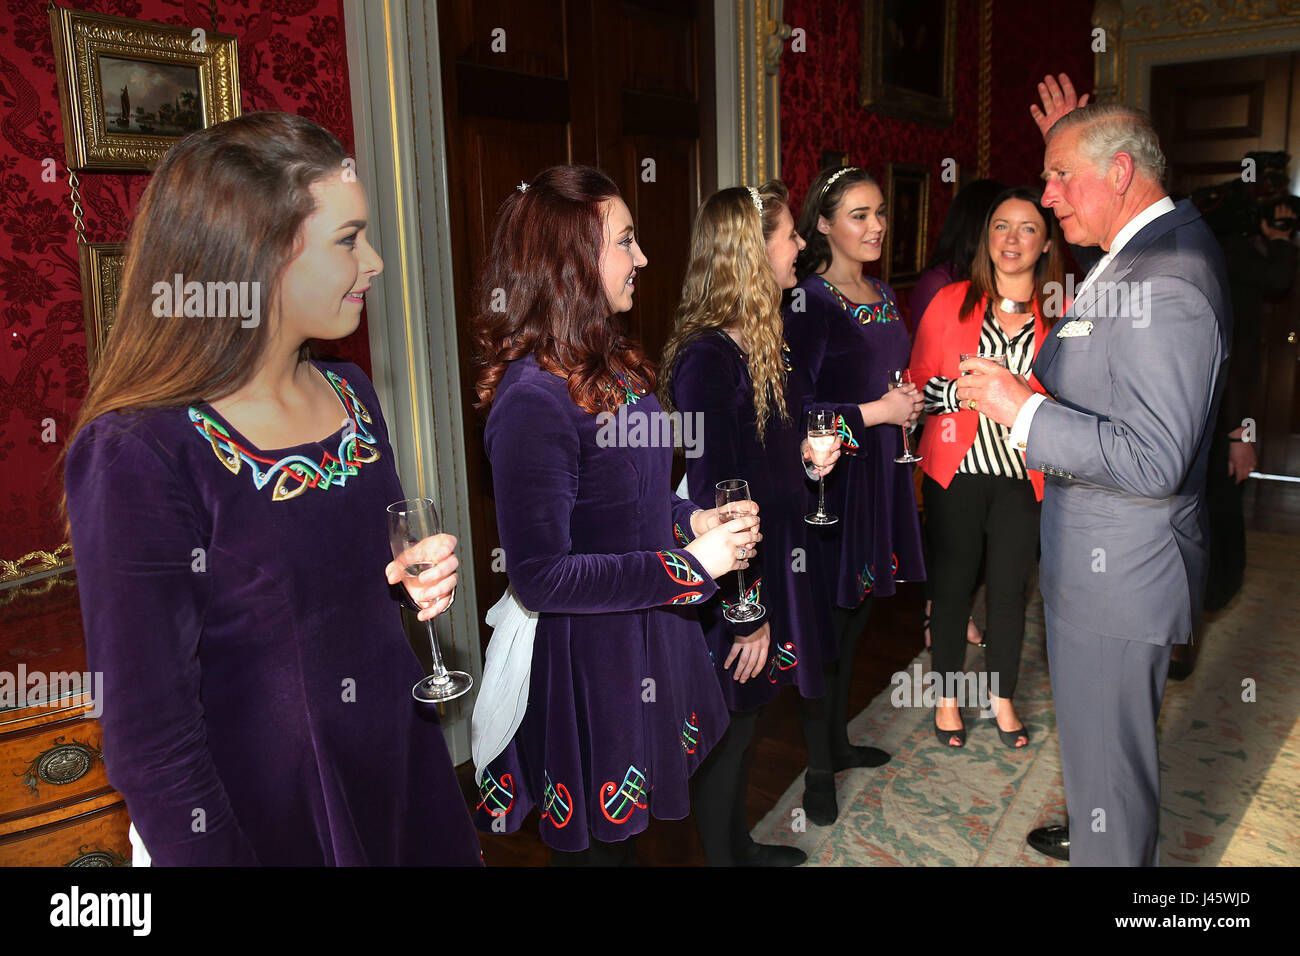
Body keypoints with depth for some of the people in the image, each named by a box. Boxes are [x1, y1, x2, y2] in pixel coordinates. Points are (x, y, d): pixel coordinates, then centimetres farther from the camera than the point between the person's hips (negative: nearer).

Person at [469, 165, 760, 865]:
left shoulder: (613, 364, 6)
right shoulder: (533, 398, -25)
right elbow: (539, 577, -25)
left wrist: (693, 519, -1)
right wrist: (689, 564, -23)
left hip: (652, 633, 9)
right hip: (585, 659, -8)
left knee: (626, 828, 25)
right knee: (596, 842, 14)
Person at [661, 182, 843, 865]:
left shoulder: (766, 342, 6)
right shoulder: (706, 360, -24)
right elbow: (711, 494, -24)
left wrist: (807, 456, -1)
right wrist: (745, 613, -20)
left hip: (777, 558, 9)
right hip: (734, 577, -9)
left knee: (747, 714, 22)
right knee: (729, 728, 9)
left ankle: (740, 845, 42)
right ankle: (720, 855, 31)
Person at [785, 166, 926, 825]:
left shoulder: (883, 295, 12)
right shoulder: (809, 300, -14)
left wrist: (908, 400, 2)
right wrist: (876, 412, -15)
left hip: (881, 468, 8)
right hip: (831, 474, -8)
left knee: (856, 614, 17)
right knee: (829, 625, 1)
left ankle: (837, 740, 33)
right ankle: (816, 767, 17)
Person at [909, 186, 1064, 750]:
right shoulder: (952, 302, 1)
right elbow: (919, 383, 2)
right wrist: (965, 390, -15)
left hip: (1024, 477, 1)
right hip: (957, 471, 0)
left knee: (1010, 589, 11)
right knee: (952, 585, 9)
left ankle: (1002, 696, 32)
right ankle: (948, 695, 29)